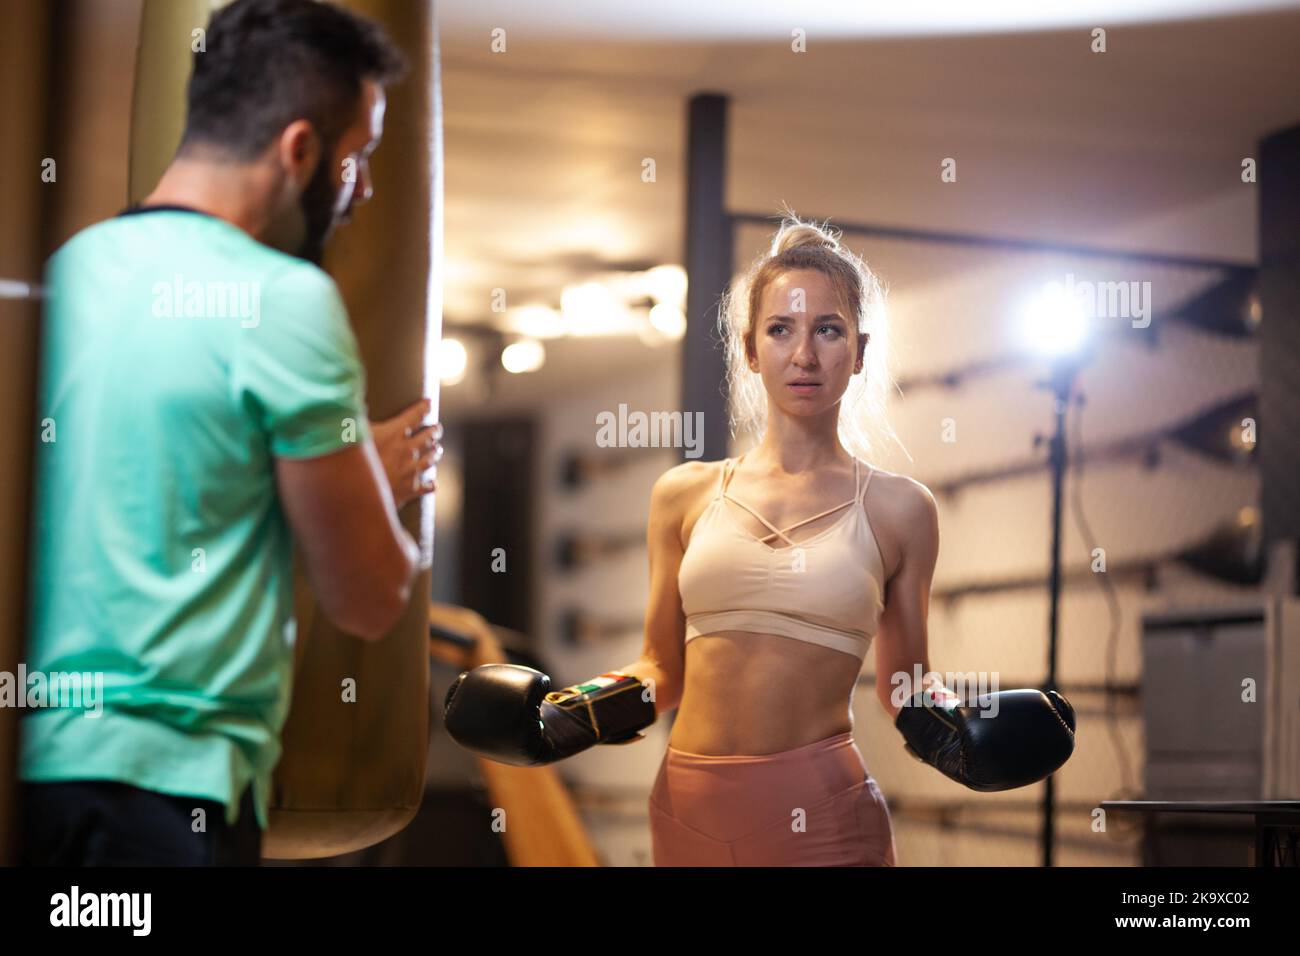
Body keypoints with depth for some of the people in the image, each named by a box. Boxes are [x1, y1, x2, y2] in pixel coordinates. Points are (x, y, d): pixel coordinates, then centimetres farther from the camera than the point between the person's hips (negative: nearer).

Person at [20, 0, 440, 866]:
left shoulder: (68, 267, 9)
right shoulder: (286, 299, -12)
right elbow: (371, 600, -7)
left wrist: (352, 468, 23)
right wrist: (383, 482, 12)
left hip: (37, 760, 7)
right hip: (163, 782, -7)